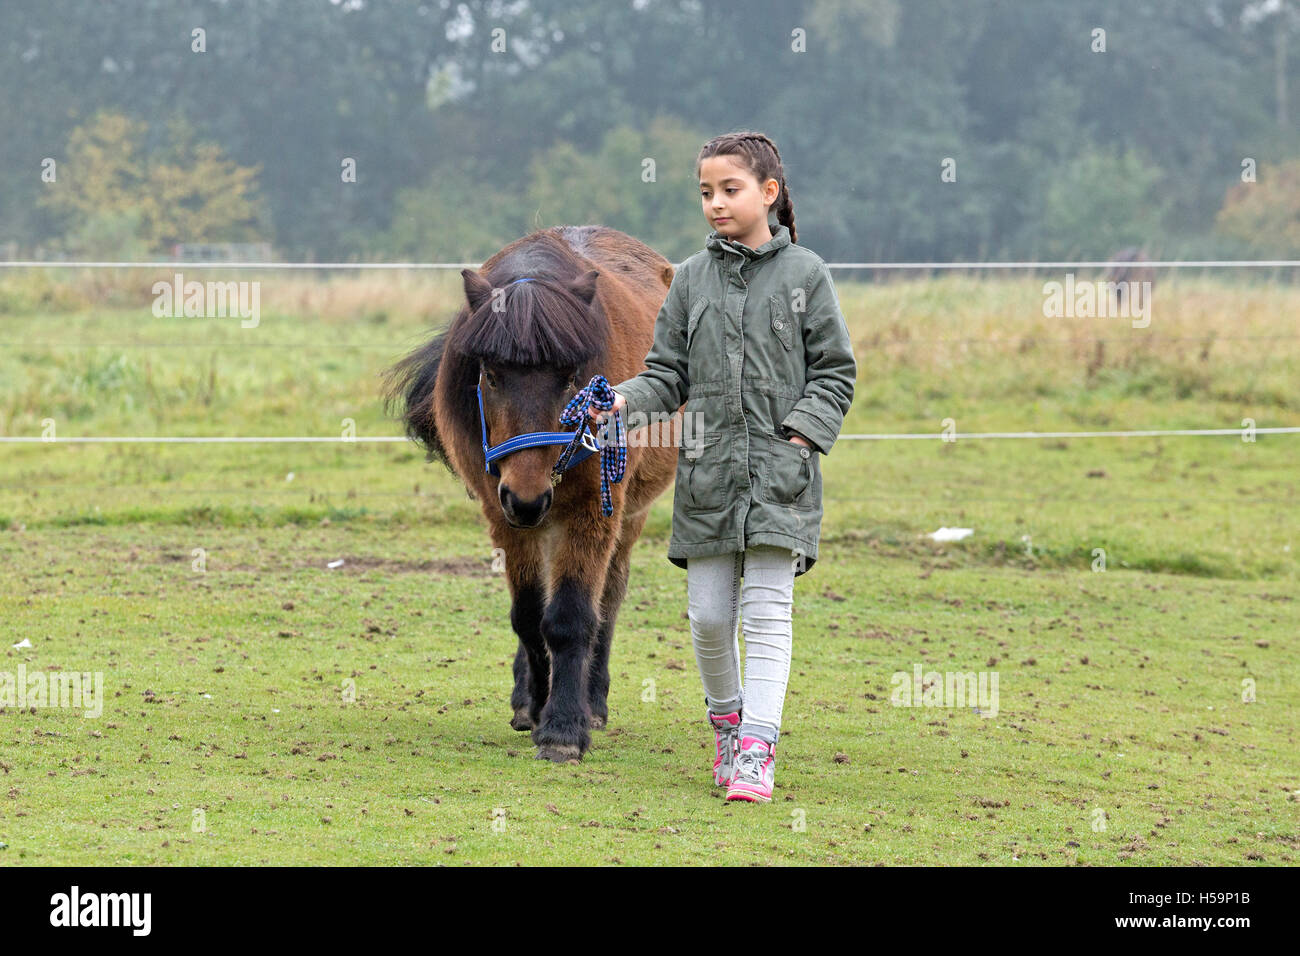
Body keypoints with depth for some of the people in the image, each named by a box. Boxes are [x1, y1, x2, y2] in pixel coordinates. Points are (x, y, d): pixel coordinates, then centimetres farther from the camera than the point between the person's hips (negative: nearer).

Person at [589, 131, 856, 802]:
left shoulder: (804, 274, 2)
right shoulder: (692, 279, 9)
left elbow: (834, 371, 5)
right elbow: (670, 373, 9)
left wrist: (805, 430, -8)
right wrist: (625, 401, -9)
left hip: (779, 471, -3)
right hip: (708, 470, 3)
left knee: (767, 610, -7)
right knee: (708, 614, 5)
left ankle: (756, 747, -10)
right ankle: (726, 720, 27)